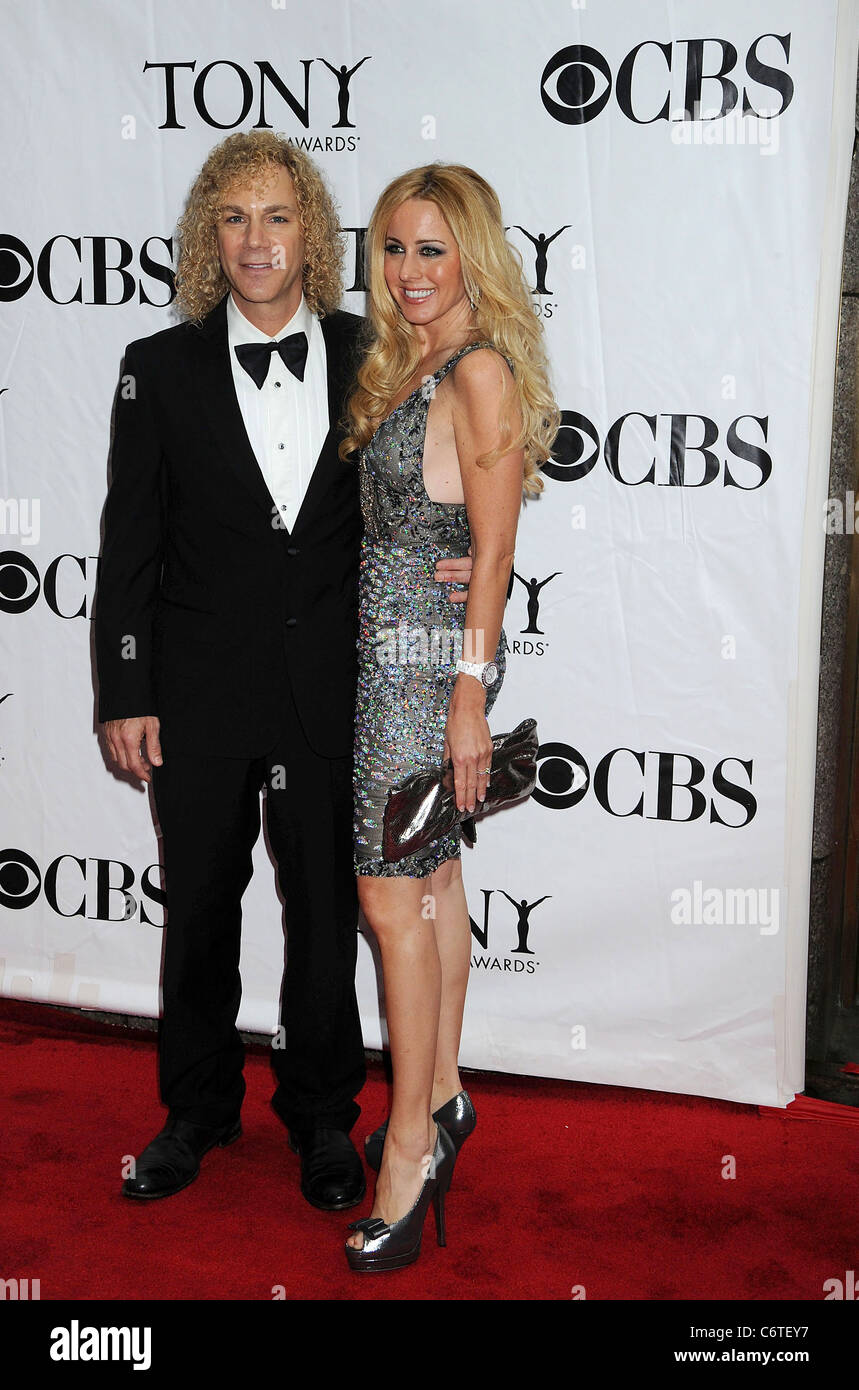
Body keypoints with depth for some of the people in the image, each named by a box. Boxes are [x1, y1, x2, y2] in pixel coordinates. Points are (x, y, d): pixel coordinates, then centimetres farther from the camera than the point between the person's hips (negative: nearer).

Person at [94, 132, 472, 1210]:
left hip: (330, 687, 1)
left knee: (327, 910, 11)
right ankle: (198, 1110, 34)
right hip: (200, 686, 0)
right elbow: (128, 545, -1)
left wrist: (449, 569, -9)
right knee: (199, 908, 13)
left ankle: (322, 1116, 31)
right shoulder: (160, 368, -1)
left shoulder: (369, 358, 1)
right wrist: (125, 695, -4)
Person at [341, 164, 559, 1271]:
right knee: (433, 879, 14)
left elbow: (492, 550, -14)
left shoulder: (483, 370, -11)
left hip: (430, 657, -8)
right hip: (390, 650, 9)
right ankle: (442, 1096, 26)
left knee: (393, 891, -7)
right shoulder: (405, 367, 16)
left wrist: (470, 700, -17)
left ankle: (410, 1143, 4)